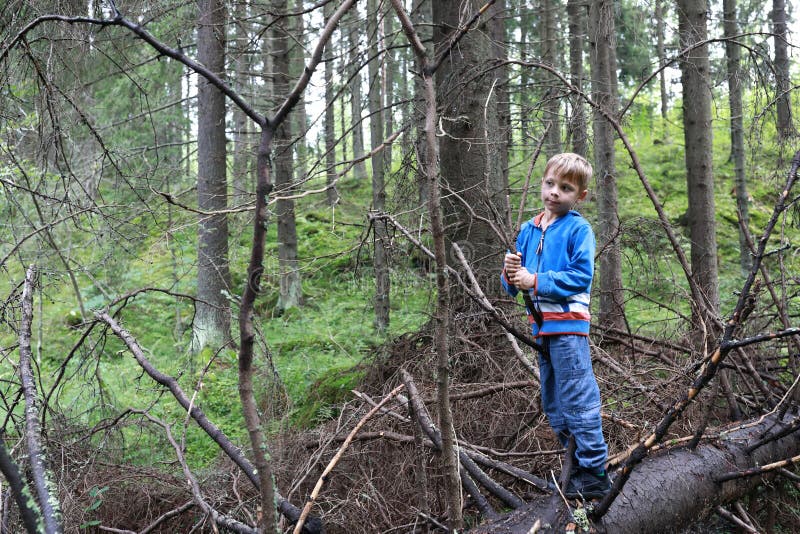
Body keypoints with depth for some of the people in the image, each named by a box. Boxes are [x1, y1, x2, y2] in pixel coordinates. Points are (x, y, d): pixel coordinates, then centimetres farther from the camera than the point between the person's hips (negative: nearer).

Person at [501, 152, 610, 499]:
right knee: (552, 405, 14)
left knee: (578, 402, -8)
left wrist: (536, 282, -18)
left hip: (568, 326, -8)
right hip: (541, 327, 8)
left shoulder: (579, 229, -5)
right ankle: (575, 467, 26)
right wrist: (511, 275, -7)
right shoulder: (528, 230, 14)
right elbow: (512, 286, 17)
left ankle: (594, 475, -2)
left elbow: (581, 276, -16)